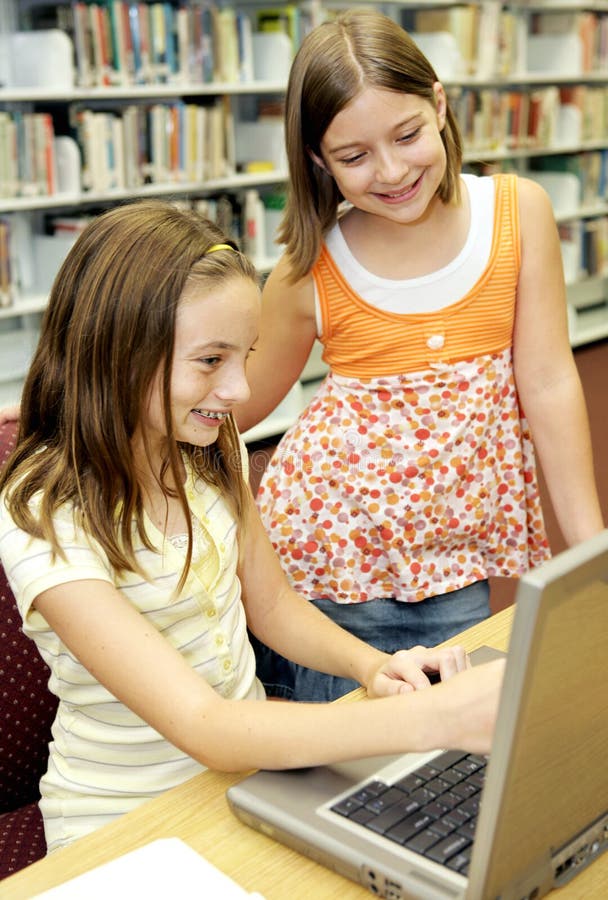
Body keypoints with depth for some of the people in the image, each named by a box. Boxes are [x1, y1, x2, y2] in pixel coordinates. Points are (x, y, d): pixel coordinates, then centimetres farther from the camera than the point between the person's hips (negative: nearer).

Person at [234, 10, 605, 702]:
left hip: (456, 561, 2)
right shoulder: (311, 272, -8)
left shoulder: (518, 211, -5)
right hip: (332, 548, -1)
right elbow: (243, 401, 6)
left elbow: (547, 382, -3)